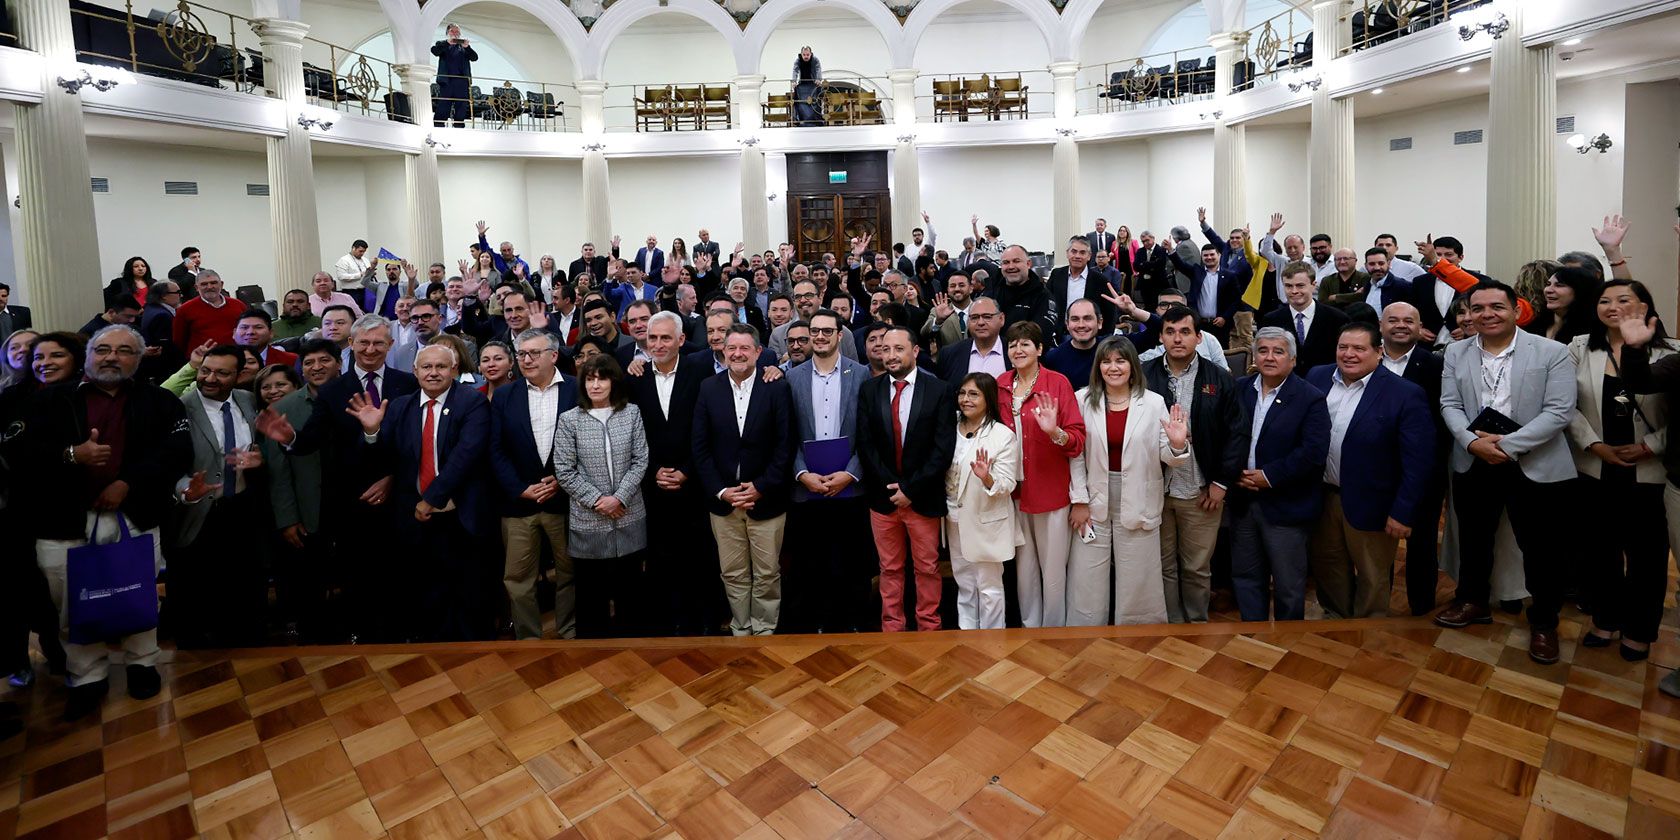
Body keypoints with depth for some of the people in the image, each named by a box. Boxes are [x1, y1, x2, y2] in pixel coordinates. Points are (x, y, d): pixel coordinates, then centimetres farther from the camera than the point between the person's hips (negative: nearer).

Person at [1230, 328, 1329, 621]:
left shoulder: (1311, 399, -8)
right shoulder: (1239, 390, 5)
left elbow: (1313, 451, -17)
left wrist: (1269, 476, -18)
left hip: (1286, 506, -4)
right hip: (1243, 500, 5)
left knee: (1289, 585, 8)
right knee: (1245, 577, 16)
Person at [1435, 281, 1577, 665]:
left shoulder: (1552, 353, -4)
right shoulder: (1456, 353, 5)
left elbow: (1559, 411, -12)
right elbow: (1449, 405, 1)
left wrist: (1506, 445, -20)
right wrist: (1473, 442, -16)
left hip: (1535, 467, -3)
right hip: (1474, 465, 3)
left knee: (1540, 547, 7)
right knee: (1473, 538, 16)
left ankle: (1544, 621, 26)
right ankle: (1473, 602, 35)